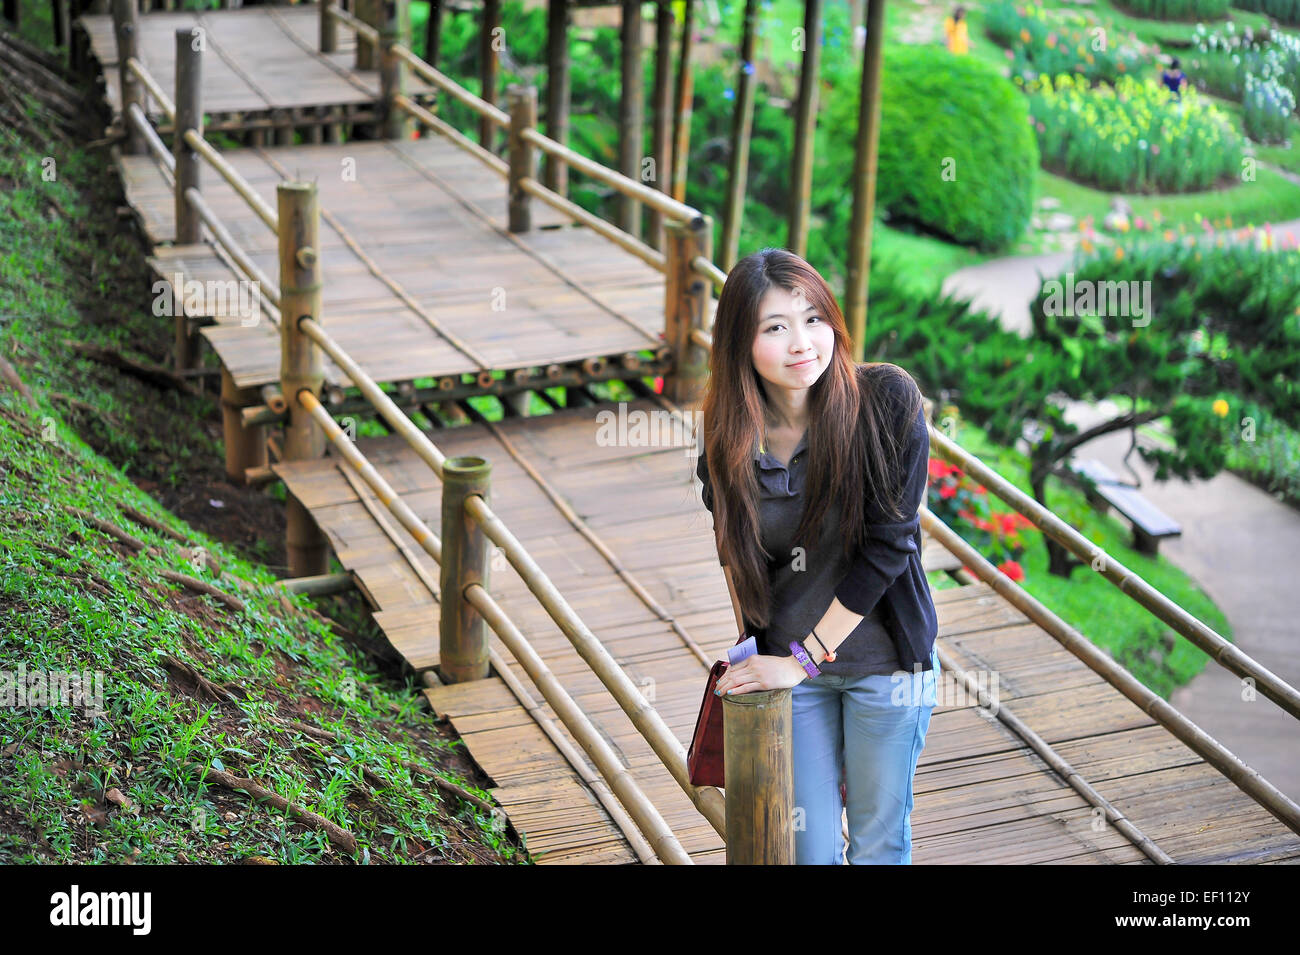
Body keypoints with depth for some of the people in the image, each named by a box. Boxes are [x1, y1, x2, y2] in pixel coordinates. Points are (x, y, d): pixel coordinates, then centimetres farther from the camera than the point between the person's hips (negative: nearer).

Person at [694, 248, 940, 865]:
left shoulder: (886, 399, -18)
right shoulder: (727, 431, -7)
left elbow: (887, 546, -19)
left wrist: (802, 658, -16)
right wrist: (752, 643, 5)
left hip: (884, 660, -2)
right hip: (786, 661, 3)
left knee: (878, 839, 13)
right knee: (809, 844, 11)